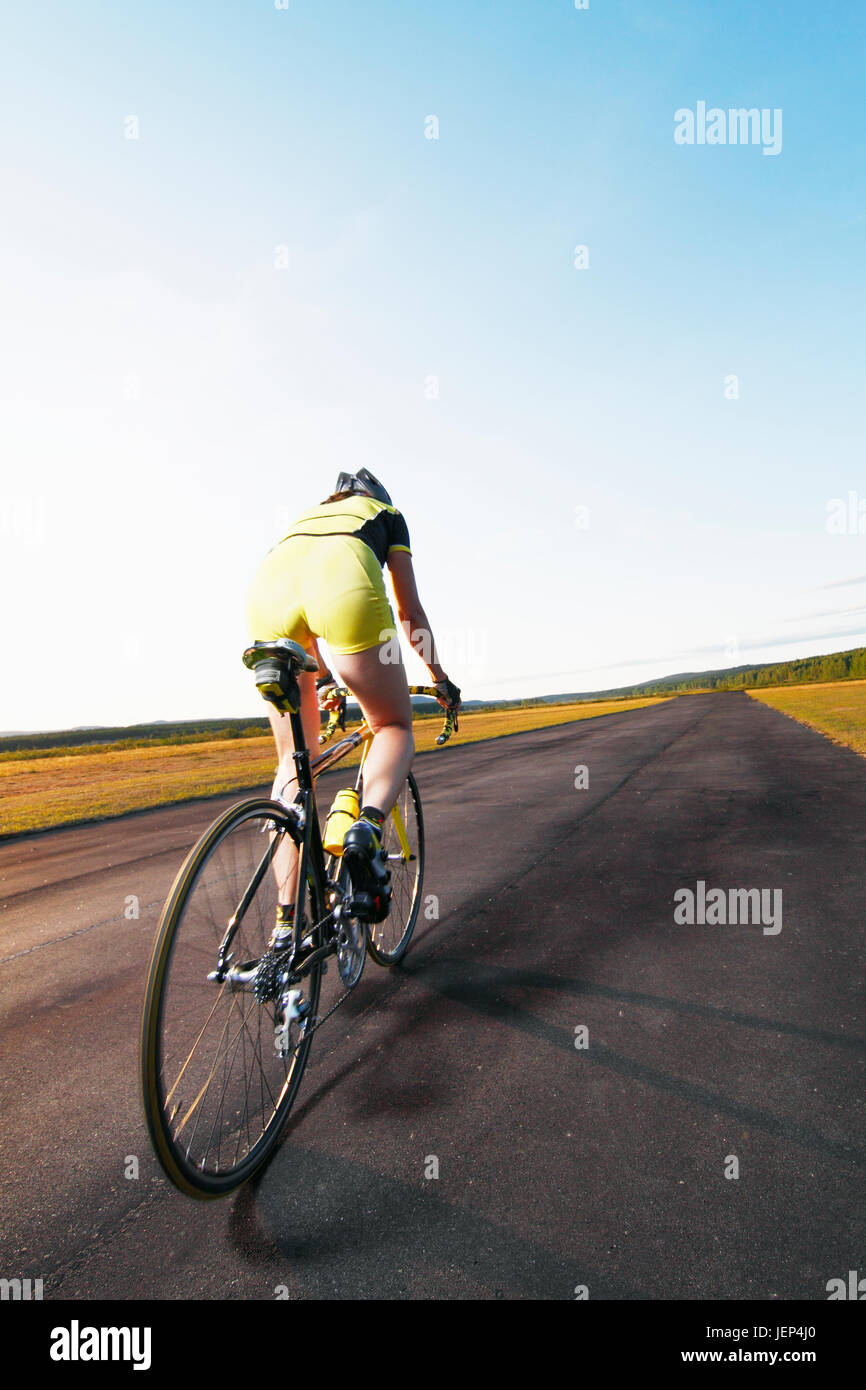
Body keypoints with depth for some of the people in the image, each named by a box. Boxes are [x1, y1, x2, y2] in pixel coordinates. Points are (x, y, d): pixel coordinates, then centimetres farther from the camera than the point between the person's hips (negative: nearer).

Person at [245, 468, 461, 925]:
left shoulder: (307, 517, 44)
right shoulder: (386, 514, 35)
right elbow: (410, 612, 31)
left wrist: (323, 678, 58)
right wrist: (440, 678, 42)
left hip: (266, 586, 4)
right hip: (345, 585, -4)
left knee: (294, 762, 13)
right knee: (394, 727, 16)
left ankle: (286, 920, 11)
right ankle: (368, 827, -15)